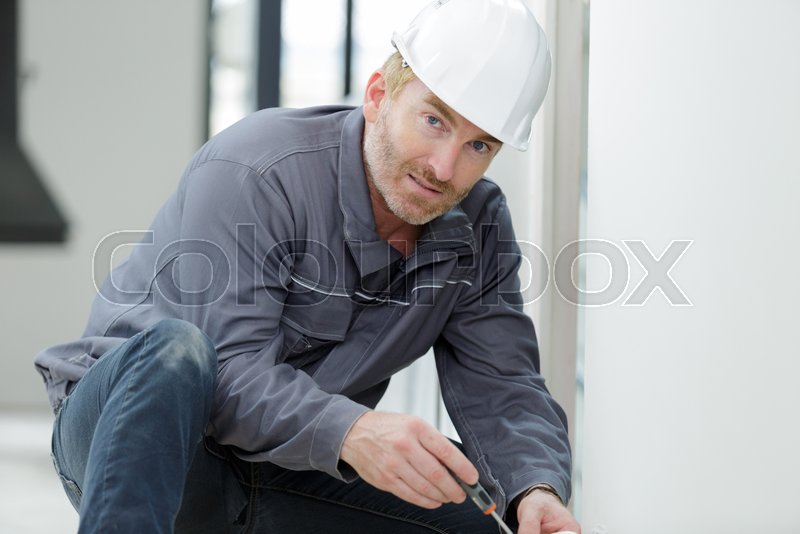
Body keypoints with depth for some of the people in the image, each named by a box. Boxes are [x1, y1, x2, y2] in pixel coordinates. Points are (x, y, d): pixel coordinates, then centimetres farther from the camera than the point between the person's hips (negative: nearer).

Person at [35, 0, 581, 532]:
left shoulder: (480, 227, -1)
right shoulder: (254, 172, -22)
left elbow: (502, 388, -7)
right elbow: (230, 372, -31)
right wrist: (349, 432, -51)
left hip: (284, 477, 6)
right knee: (175, 350, -39)